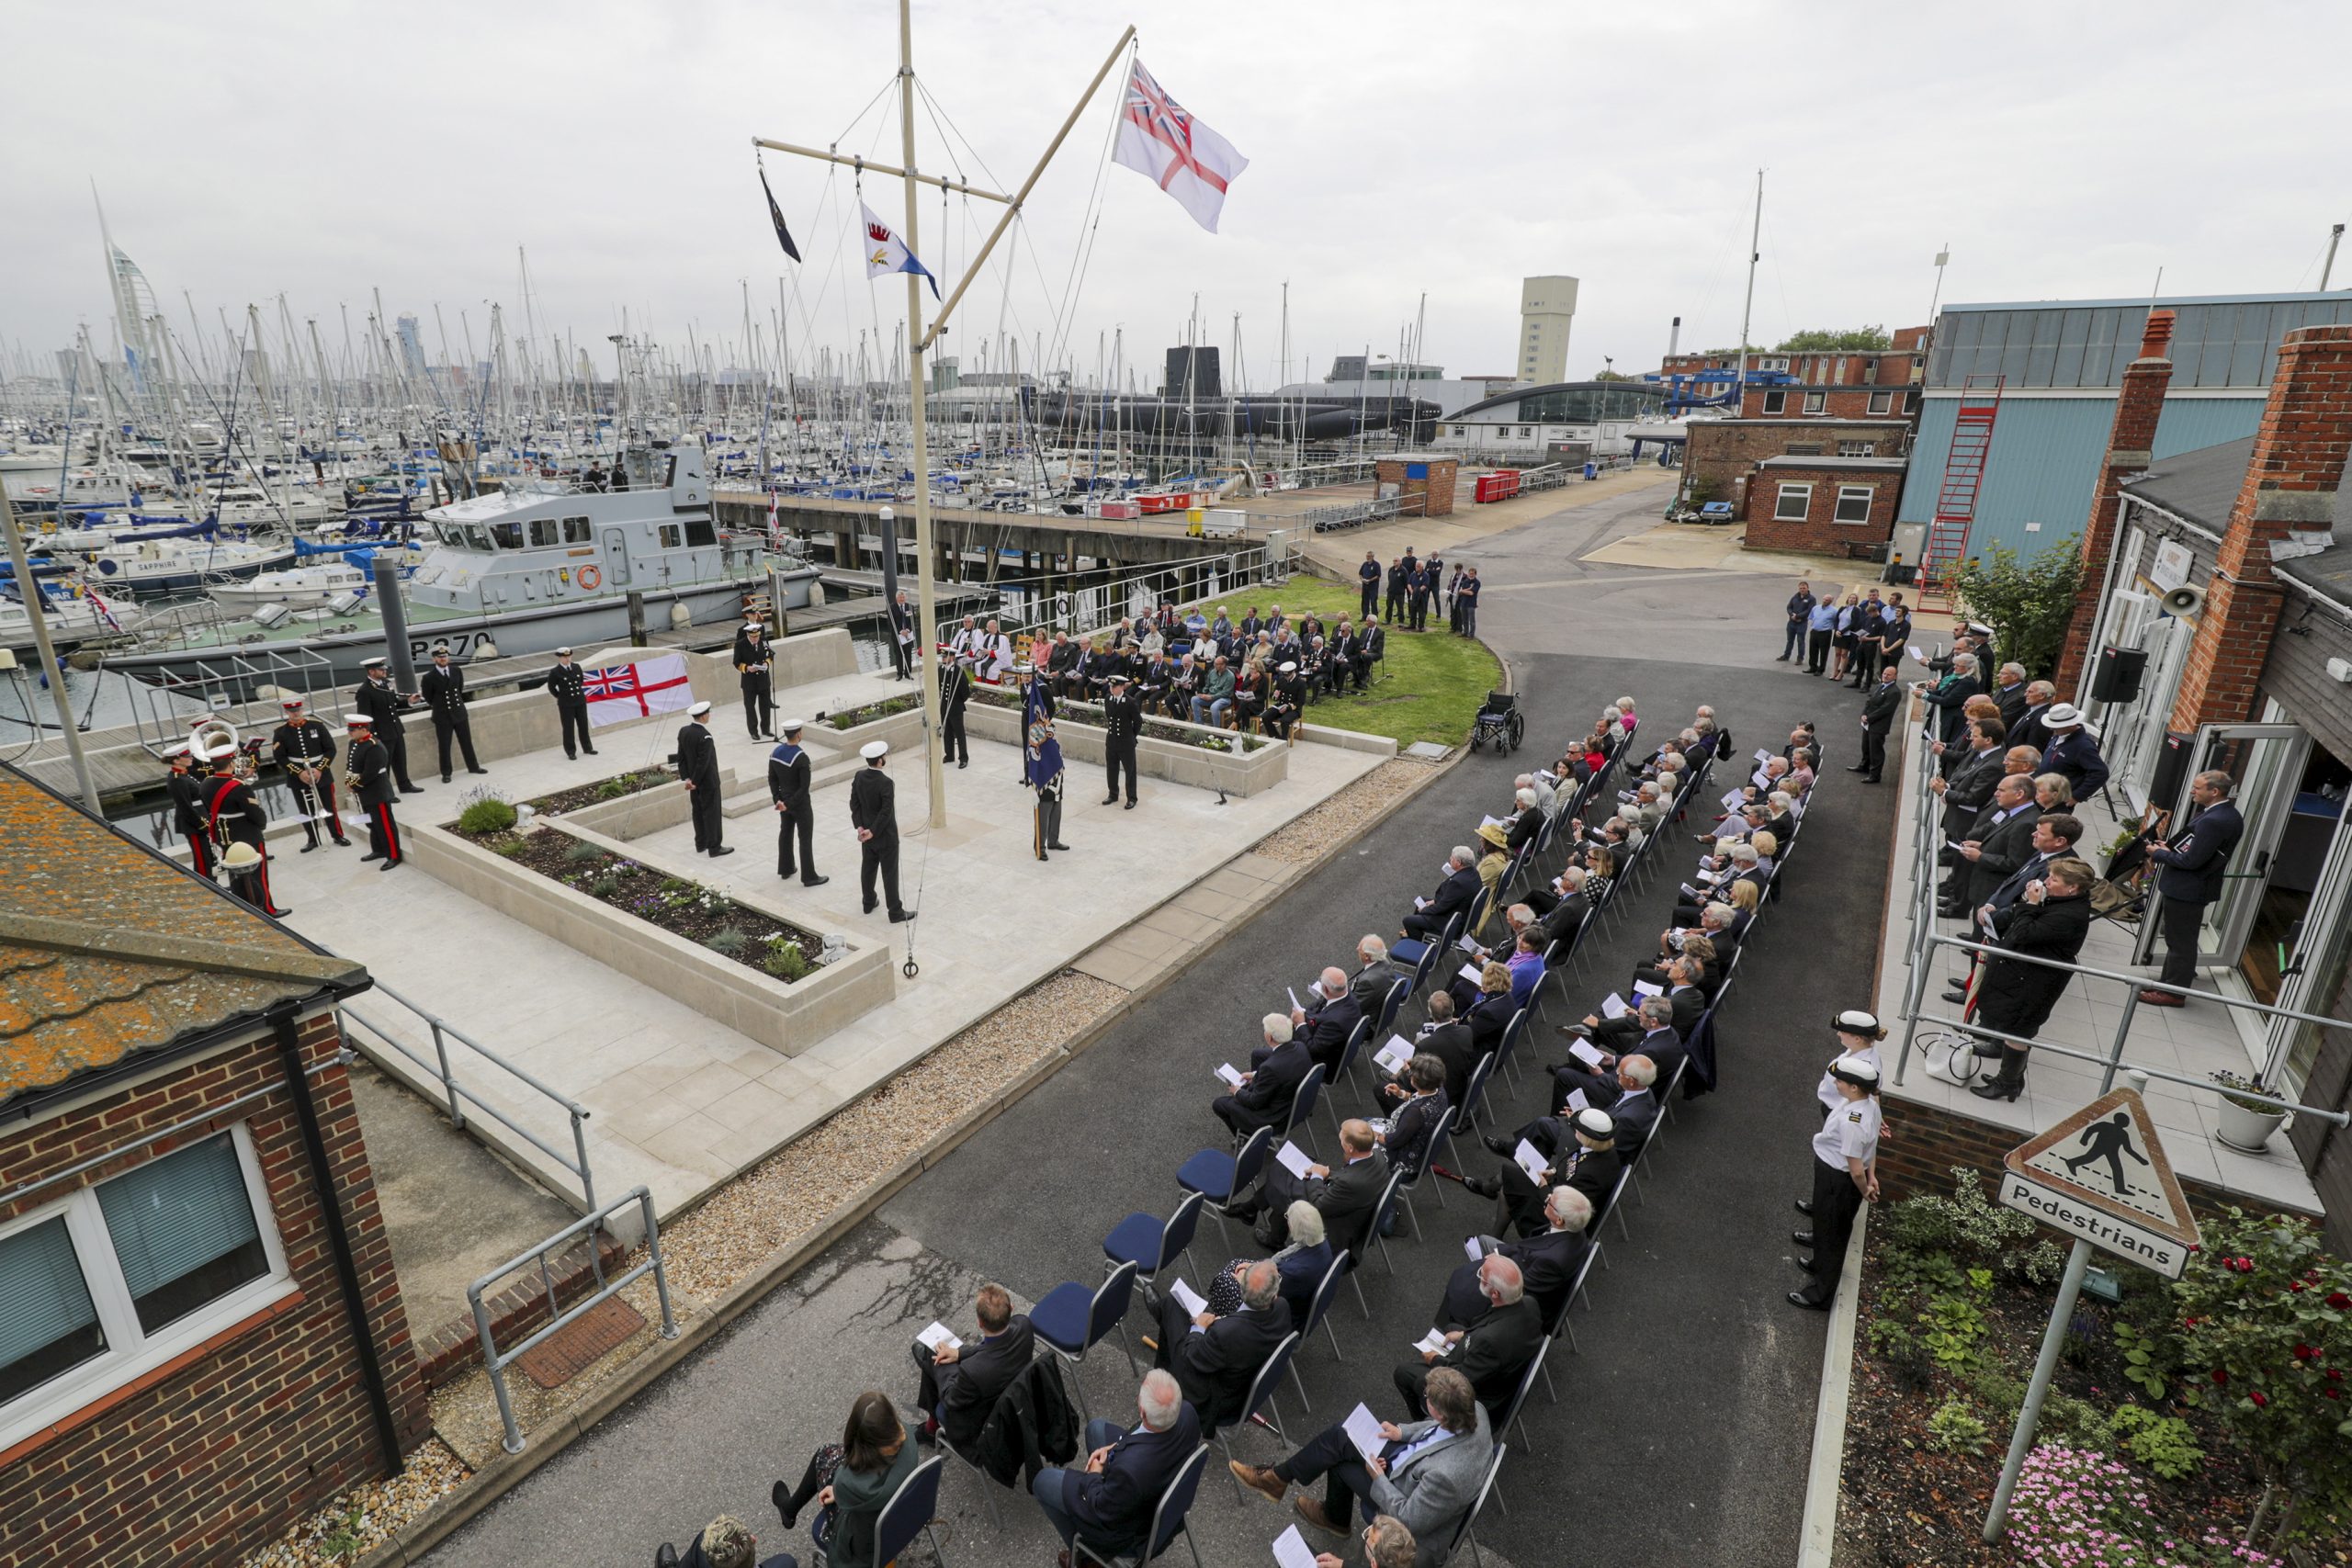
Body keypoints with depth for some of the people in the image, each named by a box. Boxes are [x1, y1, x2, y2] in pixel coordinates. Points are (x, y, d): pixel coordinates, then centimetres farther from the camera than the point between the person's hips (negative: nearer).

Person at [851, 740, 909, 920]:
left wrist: (860, 826, -4)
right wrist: (873, 832, -16)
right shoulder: (886, 783, -27)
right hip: (885, 835, -7)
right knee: (890, 873, 3)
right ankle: (895, 912, 11)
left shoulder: (859, 777, -6)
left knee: (868, 868, 22)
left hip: (866, 833, 7)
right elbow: (886, 812, -25)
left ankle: (868, 903, 37)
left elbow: (854, 803, -1)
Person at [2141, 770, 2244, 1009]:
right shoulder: (2229, 815, 7)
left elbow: (2190, 860, -24)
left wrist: (2159, 853, -11)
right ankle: (2171, 982, 33)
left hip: (2185, 890, -10)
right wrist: (2171, 846, 6)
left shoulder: (2213, 821, -26)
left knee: (2180, 942, 2)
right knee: (2182, 940, 20)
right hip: (2196, 887, 10)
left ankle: (2174, 992, 12)